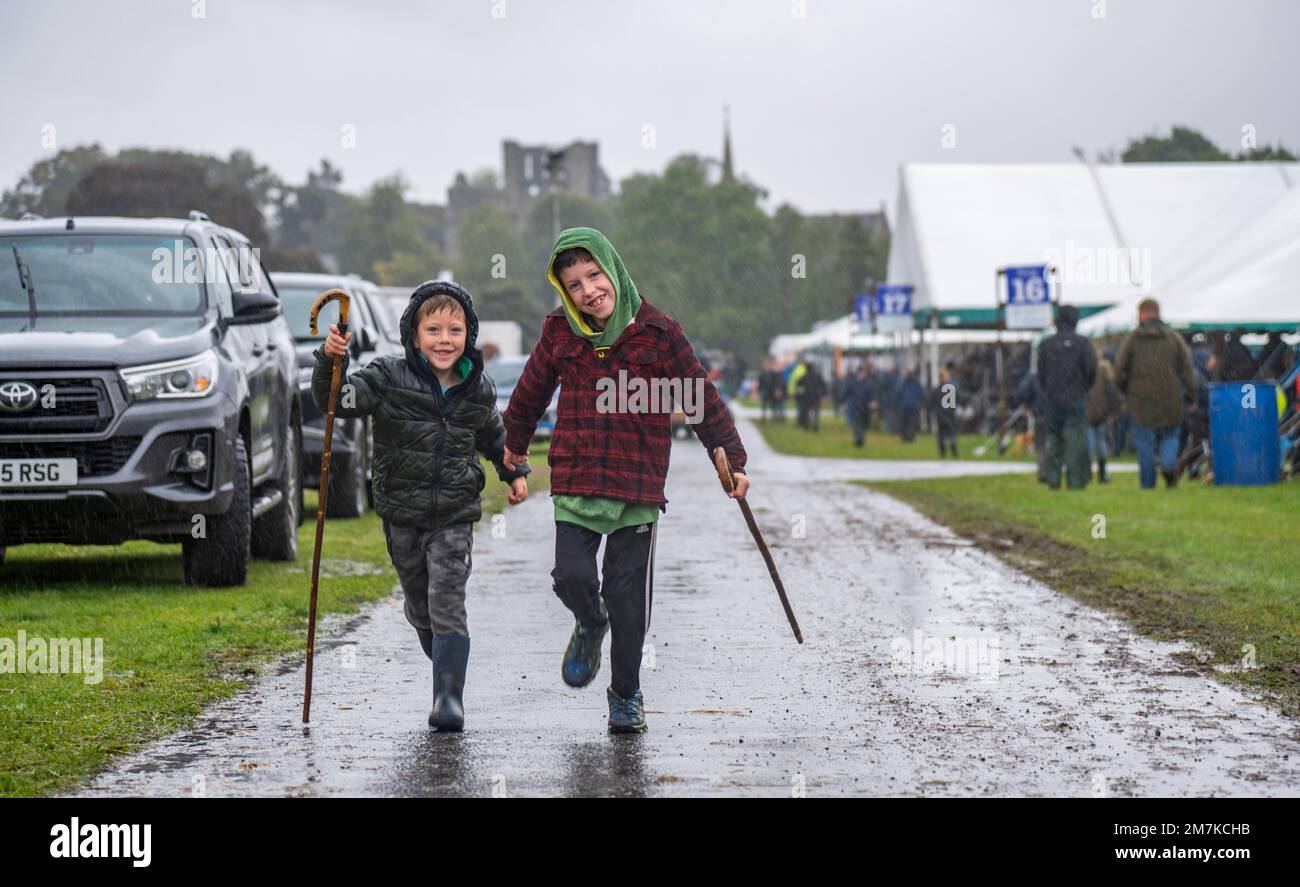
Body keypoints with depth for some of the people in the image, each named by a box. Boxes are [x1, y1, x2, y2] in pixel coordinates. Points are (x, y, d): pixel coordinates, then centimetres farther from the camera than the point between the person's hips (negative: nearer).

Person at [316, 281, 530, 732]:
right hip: (402, 516, 0)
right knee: (420, 608, 12)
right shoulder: (388, 377, -8)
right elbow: (337, 401, -21)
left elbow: (493, 434, 22)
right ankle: (448, 671, 35)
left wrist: (515, 471, 20)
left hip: (455, 517, 0)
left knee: (447, 605, -13)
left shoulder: (478, 389, 1)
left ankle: (450, 698, -14)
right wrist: (330, 362, -36)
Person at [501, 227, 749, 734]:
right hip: (574, 482, 1)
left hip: (638, 486, -1)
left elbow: (703, 398, 4)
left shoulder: (658, 333, -4)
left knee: (629, 595, 1)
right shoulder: (559, 335, 1)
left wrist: (732, 459, 4)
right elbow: (532, 391, 20)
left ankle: (626, 694, 22)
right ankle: (590, 626, 25)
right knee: (572, 577, -13)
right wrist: (515, 443, 33)